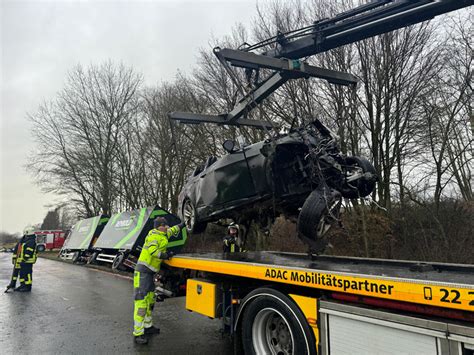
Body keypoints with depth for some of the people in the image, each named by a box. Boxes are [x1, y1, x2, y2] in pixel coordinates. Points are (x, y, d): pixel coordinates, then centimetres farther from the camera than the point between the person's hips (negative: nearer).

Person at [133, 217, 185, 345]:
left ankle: (147, 326, 26)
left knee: (150, 301, 15)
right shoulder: (155, 235, -13)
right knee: (141, 301, -11)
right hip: (143, 271, -10)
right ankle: (138, 334, -9)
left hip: (150, 272, 10)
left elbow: (170, 231, 35)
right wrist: (165, 255, -19)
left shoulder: (162, 235, 15)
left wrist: (180, 226, 45)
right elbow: (152, 249, -29)